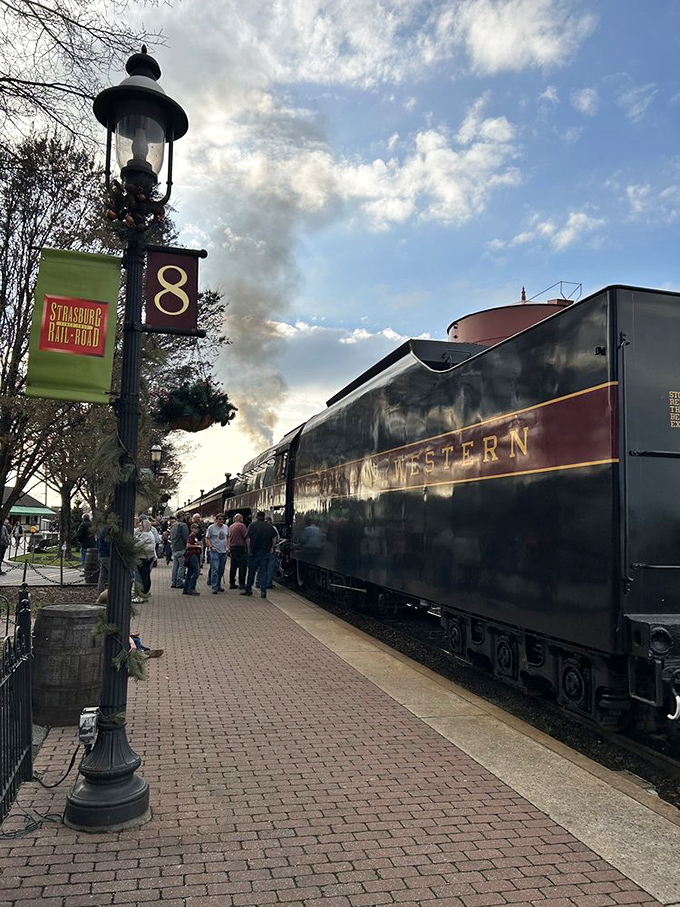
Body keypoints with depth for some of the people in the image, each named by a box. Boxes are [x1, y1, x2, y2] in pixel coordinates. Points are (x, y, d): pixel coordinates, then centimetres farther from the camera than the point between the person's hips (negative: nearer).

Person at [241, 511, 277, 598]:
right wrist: (271, 548, 11)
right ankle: (263, 591, -1)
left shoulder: (253, 525, -6)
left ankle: (248, 589, 19)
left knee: (251, 571, 10)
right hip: (266, 553, 2)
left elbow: (248, 539, -12)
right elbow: (274, 539, 2)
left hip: (254, 552, -2)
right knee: (263, 572, 6)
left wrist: (249, 550, -4)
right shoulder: (269, 526, 2)